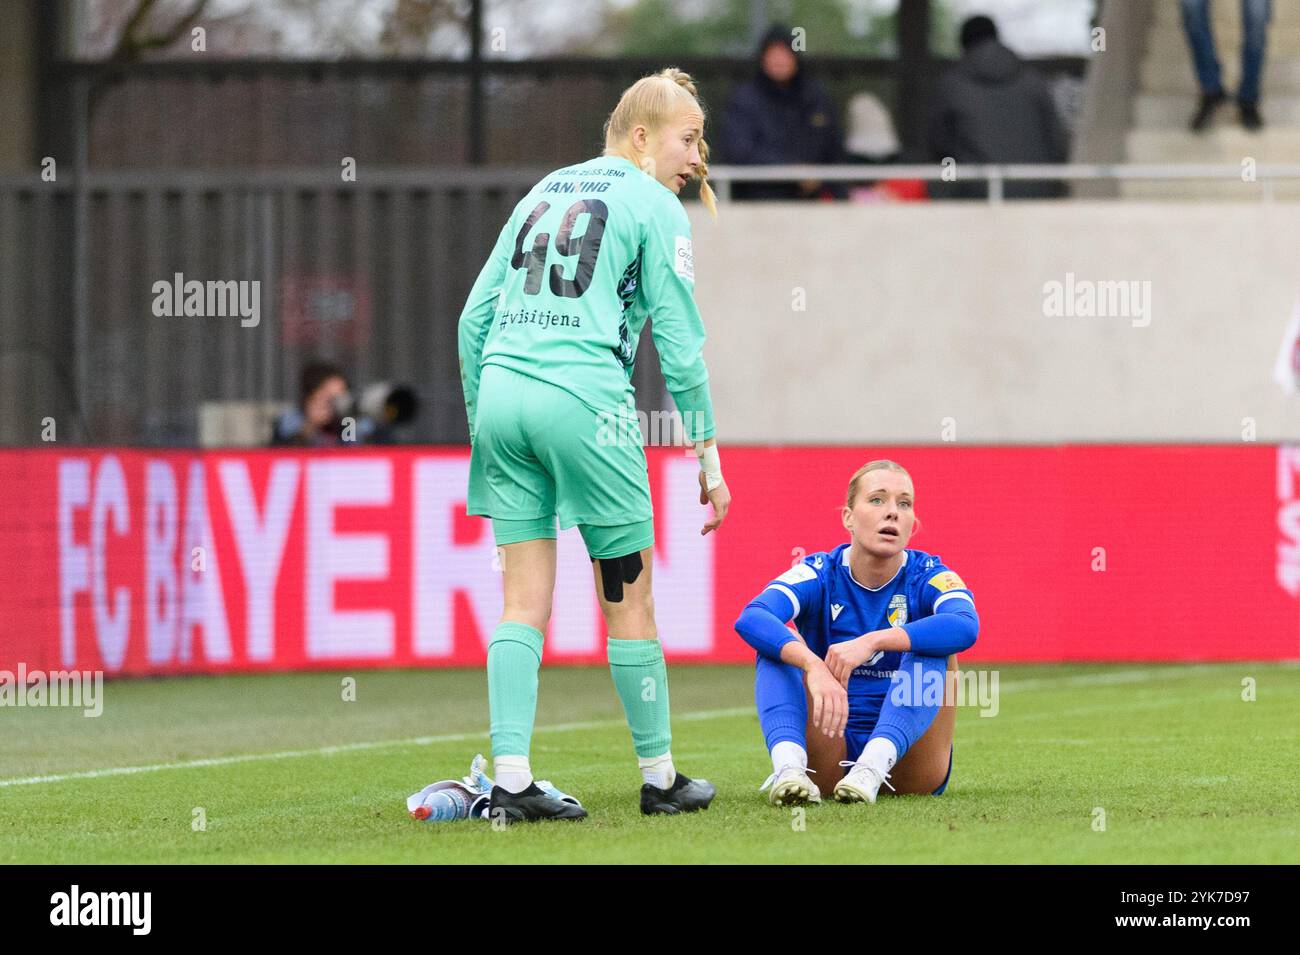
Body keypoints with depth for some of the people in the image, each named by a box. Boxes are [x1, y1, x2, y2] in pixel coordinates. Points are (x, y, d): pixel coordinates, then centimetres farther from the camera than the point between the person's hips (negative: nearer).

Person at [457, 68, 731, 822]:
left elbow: (475, 316, 17)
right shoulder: (654, 207, 2)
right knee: (628, 597, 6)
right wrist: (708, 456, 3)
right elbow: (680, 342, -2)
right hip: (585, 397, -6)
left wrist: (481, 418, 23)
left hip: (500, 392, 6)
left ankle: (511, 780, -4)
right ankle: (660, 777, 14)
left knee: (526, 602, 5)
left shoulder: (544, 192, 20)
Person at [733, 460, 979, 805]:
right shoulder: (820, 576, -5)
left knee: (932, 645, -23)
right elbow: (751, 618, -27)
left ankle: (872, 768, -43)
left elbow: (966, 625, -31)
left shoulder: (928, 577, -6)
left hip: (906, 760, -1)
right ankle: (788, 765, -44)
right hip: (832, 759, 1)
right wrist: (814, 667, -45)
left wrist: (871, 642, -43)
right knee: (780, 643, -18)